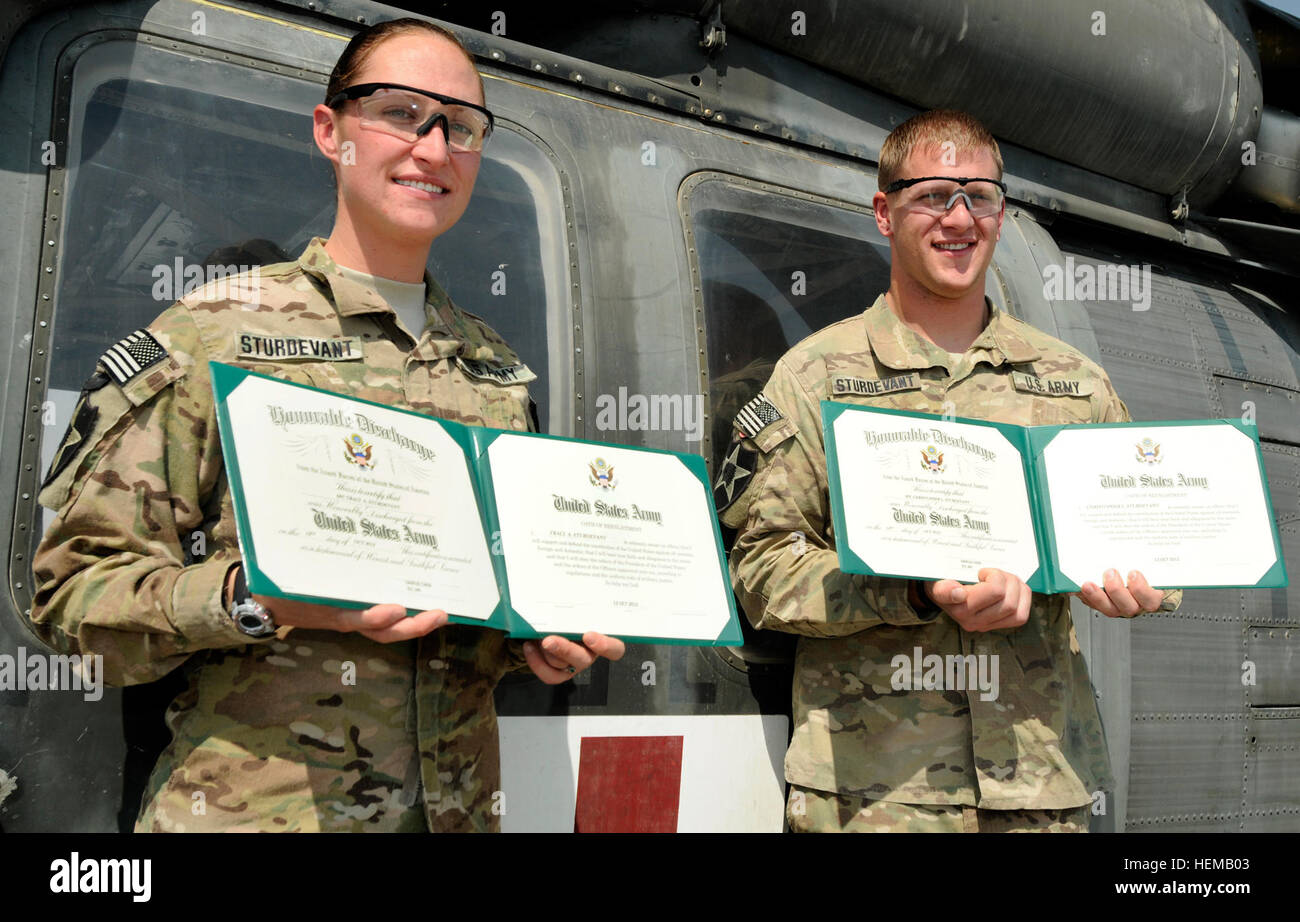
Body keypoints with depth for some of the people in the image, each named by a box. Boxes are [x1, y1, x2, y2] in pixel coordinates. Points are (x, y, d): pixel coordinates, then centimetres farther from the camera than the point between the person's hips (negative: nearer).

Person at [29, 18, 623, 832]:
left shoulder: (497, 367, 11)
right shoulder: (208, 334, -5)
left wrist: (549, 636, -2)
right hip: (250, 806, -5)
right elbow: (77, 586, -8)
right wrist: (262, 601, -24)